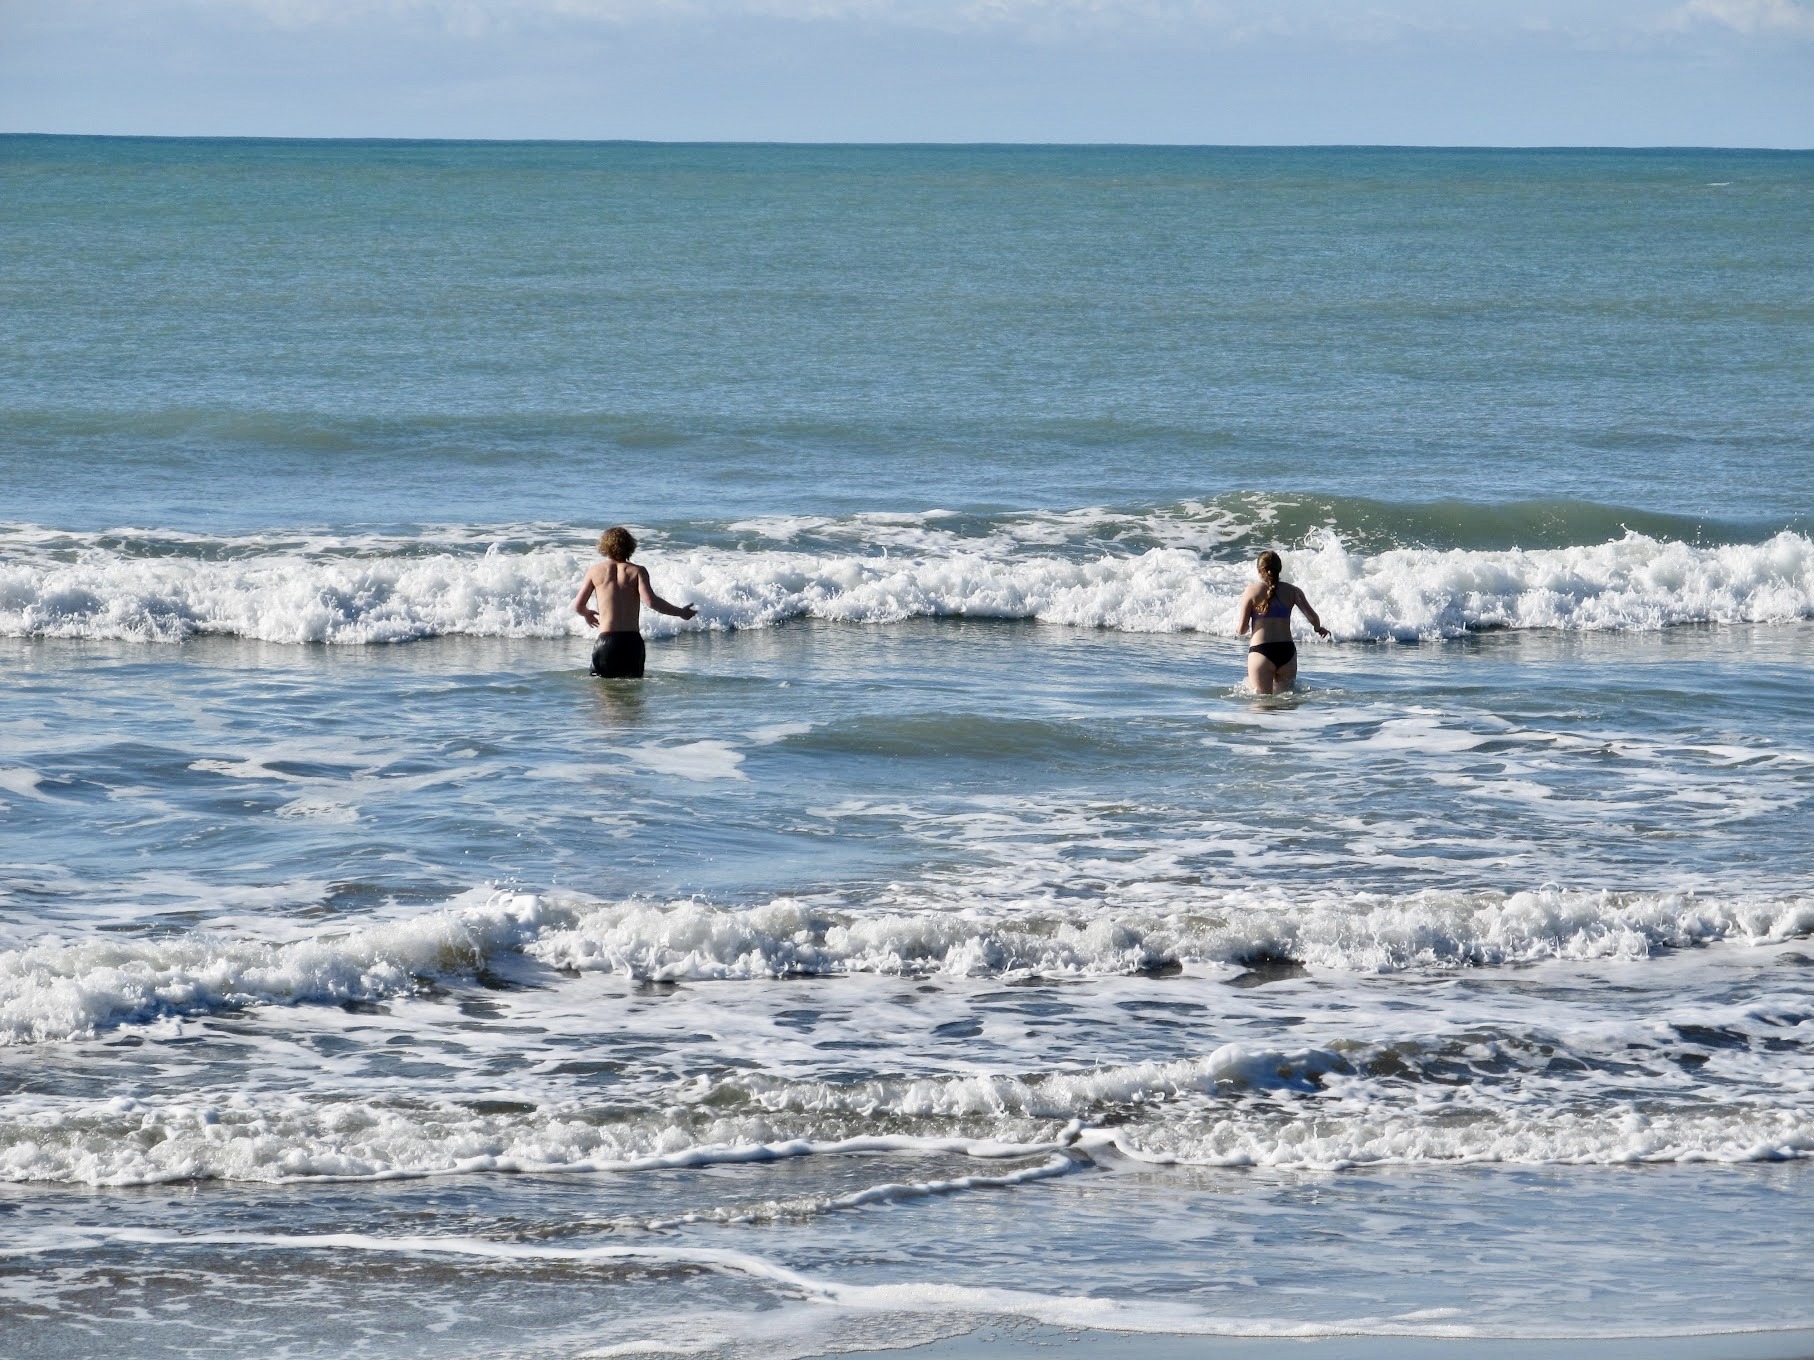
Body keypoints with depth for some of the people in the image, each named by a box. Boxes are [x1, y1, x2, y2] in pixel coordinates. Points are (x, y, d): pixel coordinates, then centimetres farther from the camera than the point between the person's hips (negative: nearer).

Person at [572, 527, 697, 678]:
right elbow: (650, 601, -11)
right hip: (632, 641, 0)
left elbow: (578, 606, 10)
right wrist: (680, 612, 1)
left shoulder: (596, 571, 7)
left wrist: (587, 614, 34)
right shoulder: (638, 571, 3)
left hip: (606, 640, 0)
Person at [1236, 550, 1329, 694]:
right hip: (1286, 650, 3)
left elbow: (1243, 629, -1)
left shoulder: (1252, 591, 0)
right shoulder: (1291, 591, 5)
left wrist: (1240, 630, 24)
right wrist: (1319, 629, 23)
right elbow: (1313, 617, 0)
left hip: (1260, 651, -3)